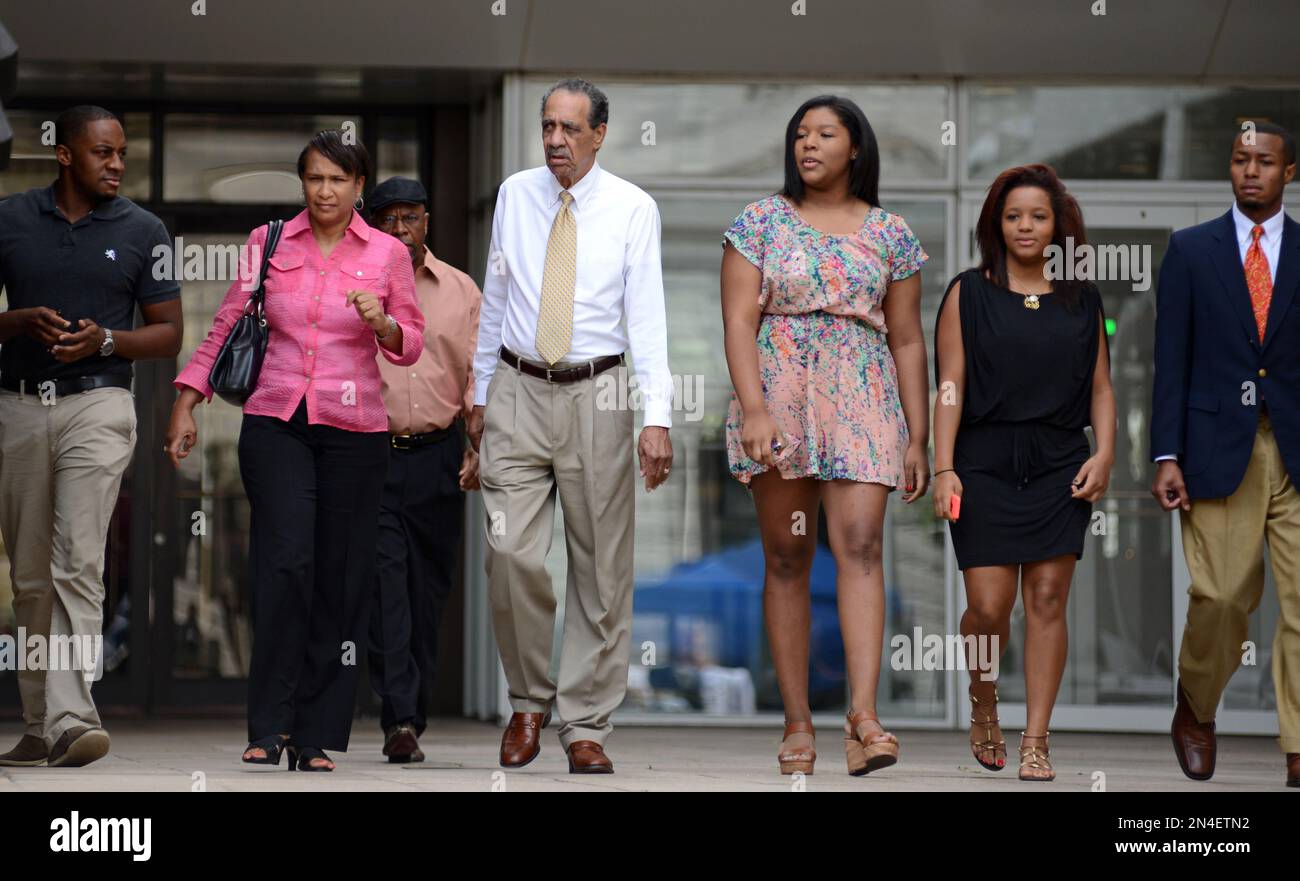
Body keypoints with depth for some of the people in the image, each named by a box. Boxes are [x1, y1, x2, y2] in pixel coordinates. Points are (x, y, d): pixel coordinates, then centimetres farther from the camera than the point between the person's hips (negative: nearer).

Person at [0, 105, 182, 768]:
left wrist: (104, 340, -12)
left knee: (78, 564, -17)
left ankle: (71, 720, -24)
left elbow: (168, 335, 6)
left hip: (96, 406, -2)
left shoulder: (143, 232, 3)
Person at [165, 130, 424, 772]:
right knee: (285, 562, -16)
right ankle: (269, 725, -10)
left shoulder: (387, 254, 6)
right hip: (275, 423, -1)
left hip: (353, 430, 1)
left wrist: (381, 322, -12)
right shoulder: (268, 243, 7)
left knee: (340, 576, 0)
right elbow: (225, 329, 11)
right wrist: (184, 407, 6)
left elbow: (410, 346, 10)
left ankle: (316, 736, 7)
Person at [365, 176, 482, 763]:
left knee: (428, 594, 5)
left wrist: (478, 445, -2)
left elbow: (480, 373, 10)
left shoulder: (460, 290, 10)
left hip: (438, 457, 2)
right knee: (384, 589, -14)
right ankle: (399, 720, -20)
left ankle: (413, 720, 14)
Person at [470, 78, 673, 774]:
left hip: (596, 395, -1)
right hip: (517, 392, 2)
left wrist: (657, 417, -18)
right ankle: (529, 702, 11)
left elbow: (647, 316, -9)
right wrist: (479, 396, 16)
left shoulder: (633, 209, -2)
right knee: (512, 555, -9)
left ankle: (586, 726, 12)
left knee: (602, 570, 3)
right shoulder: (515, 195, 7)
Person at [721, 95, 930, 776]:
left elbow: (907, 342, 11)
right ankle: (798, 723, 5)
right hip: (777, 394, 0)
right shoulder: (762, 221, 6)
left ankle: (863, 718, -26)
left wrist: (918, 438, 7)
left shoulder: (890, 234, 10)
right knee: (786, 559, 2)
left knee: (860, 547, -15)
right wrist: (754, 411, -15)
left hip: (862, 400, 0)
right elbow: (739, 323, -2)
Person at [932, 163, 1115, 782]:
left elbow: (1101, 388, 11)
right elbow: (950, 387, -1)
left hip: (1059, 467, 2)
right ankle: (983, 704, 24)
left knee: (1047, 600, -3)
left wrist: (1104, 455, -4)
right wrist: (943, 469, -8)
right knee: (988, 607, -6)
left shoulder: (1082, 300, 10)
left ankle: (1035, 743, 2)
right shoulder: (968, 294, 4)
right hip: (985, 464, -2)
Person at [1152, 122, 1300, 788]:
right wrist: (1166, 457, -4)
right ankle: (1195, 710, 27)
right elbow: (1171, 359, 3)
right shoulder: (1191, 250, 6)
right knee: (1222, 597, -1)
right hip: (1219, 450, -1)